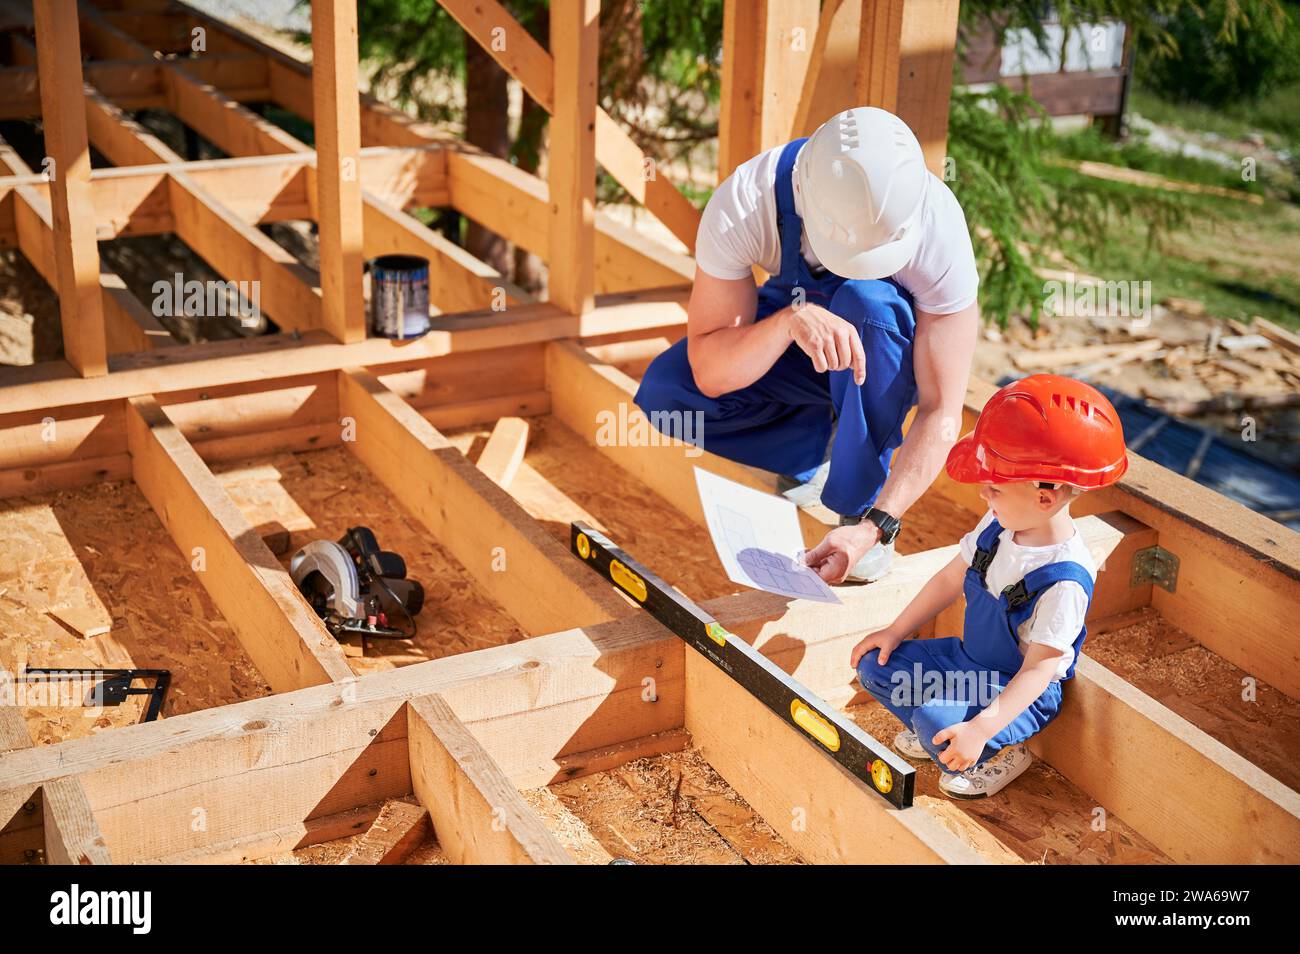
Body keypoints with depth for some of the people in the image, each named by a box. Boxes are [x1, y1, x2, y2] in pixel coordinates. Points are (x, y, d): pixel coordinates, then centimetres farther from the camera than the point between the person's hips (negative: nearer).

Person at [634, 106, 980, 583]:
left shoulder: (938, 227, -34)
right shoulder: (742, 204, -32)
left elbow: (941, 413, -32)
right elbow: (711, 374, -29)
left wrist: (876, 526, -43)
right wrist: (790, 320, -49)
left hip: (893, 348, -2)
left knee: (865, 300, -37)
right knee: (662, 392, -22)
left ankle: (860, 507, -21)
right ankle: (818, 444, 0)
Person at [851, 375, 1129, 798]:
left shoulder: (1064, 581, -31)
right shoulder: (999, 525, -8)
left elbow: (1038, 669, -29)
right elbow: (952, 577, 8)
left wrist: (981, 728, -36)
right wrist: (896, 631, 8)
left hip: (1020, 693, -8)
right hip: (969, 657, 8)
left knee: (937, 719, -31)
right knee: (875, 665, -1)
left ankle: (997, 756, 0)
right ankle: (933, 734, 18)